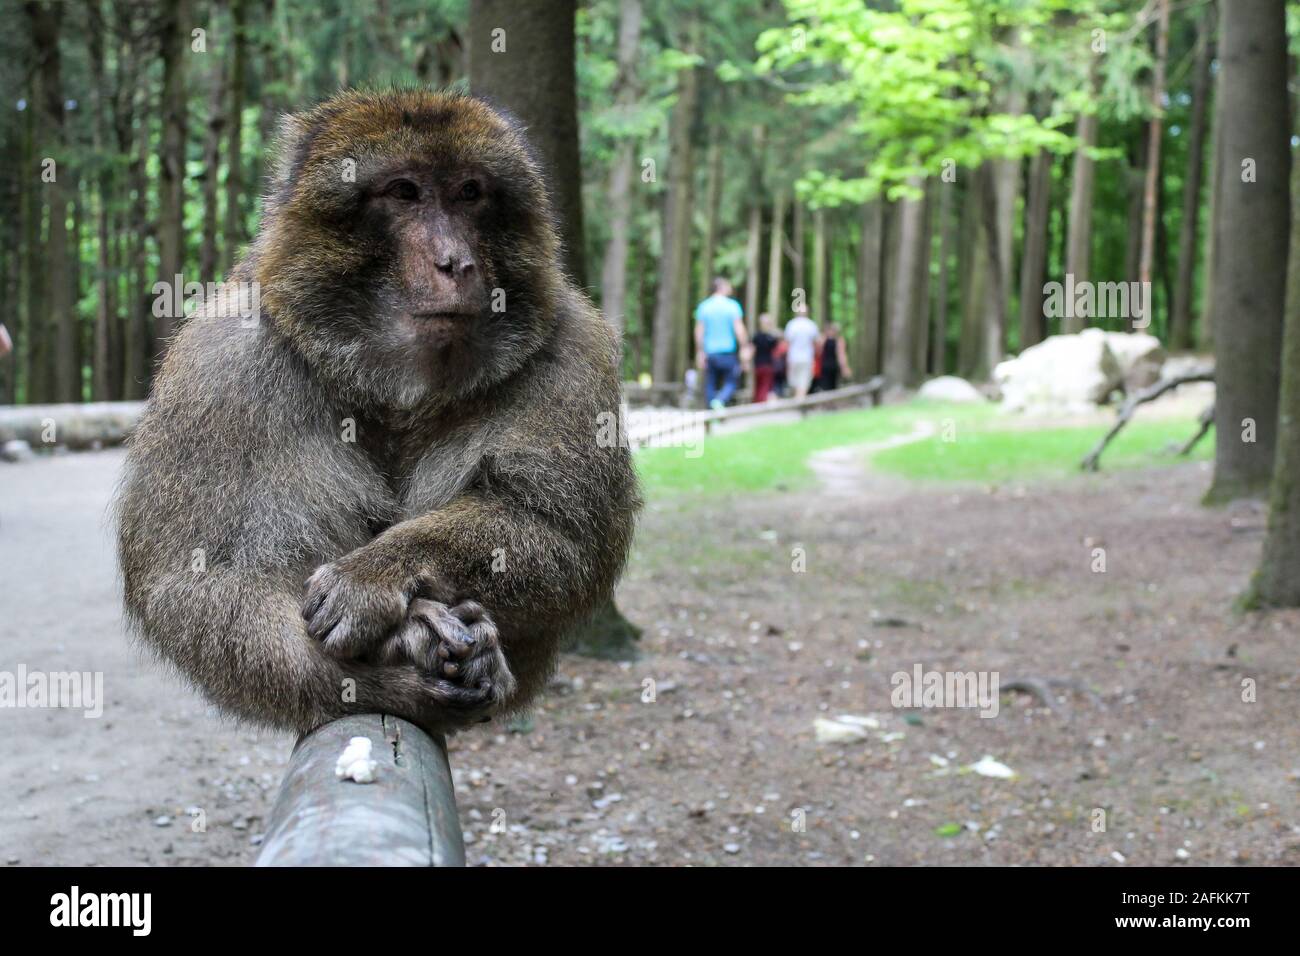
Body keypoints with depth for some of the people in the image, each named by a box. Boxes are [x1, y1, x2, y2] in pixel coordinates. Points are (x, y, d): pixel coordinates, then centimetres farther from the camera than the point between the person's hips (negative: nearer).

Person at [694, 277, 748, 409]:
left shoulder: (703, 306, 3)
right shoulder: (732, 306, -5)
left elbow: (699, 331, 2)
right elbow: (739, 329, -10)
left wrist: (700, 353, 6)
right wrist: (745, 348, -4)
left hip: (709, 353, 3)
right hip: (728, 352, -3)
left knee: (711, 386, 10)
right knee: (731, 383, 6)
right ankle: (720, 401, -21)